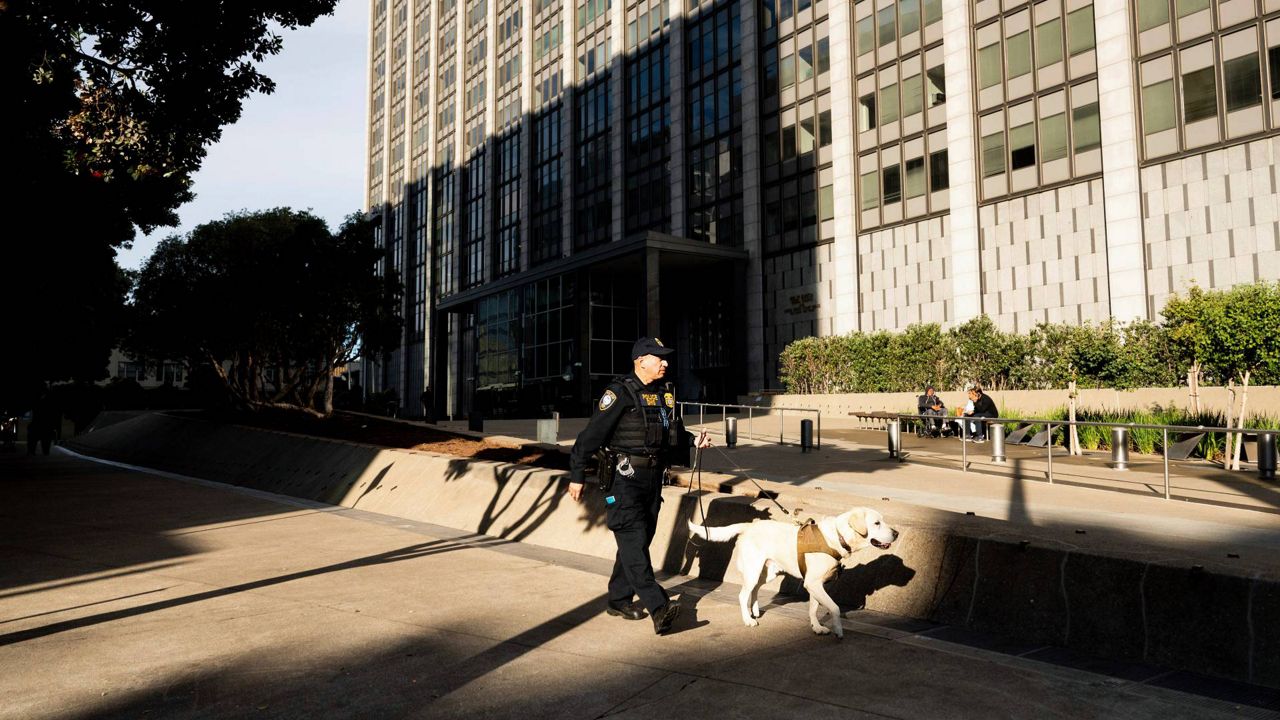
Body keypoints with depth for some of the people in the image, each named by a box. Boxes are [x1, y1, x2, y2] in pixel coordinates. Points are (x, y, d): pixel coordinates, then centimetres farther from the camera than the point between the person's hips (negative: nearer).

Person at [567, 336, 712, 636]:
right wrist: (576, 476, -14)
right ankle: (659, 607, -20)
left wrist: (694, 441, 5)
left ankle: (619, 600, 25)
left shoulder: (665, 395, 12)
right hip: (624, 478, -8)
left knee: (640, 540, 12)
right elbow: (592, 435, -13)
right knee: (634, 541, -13)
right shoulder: (621, 392, -12)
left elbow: (673, 433, 25)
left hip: (653, 478, 8)